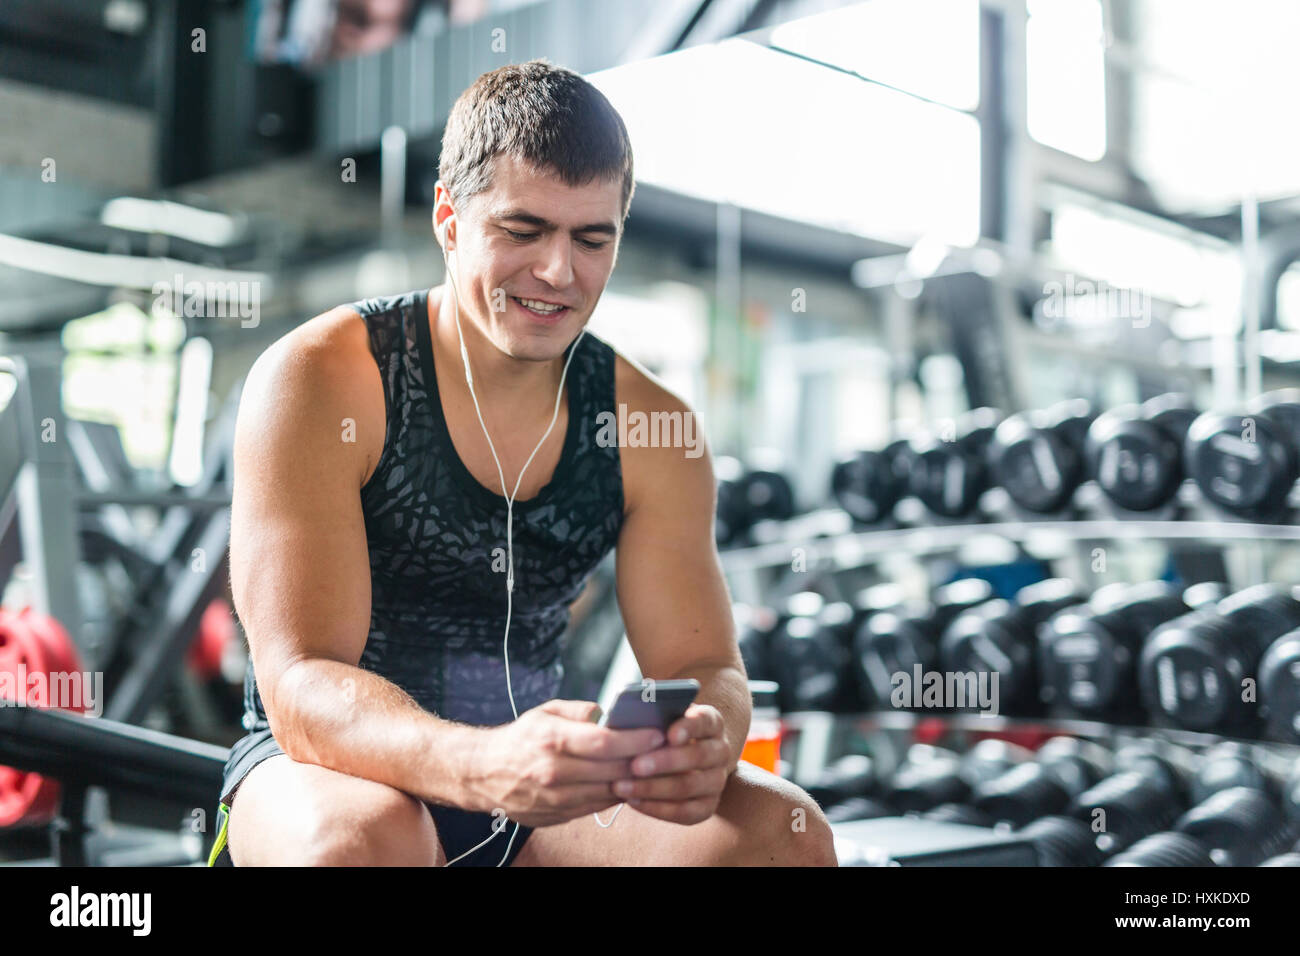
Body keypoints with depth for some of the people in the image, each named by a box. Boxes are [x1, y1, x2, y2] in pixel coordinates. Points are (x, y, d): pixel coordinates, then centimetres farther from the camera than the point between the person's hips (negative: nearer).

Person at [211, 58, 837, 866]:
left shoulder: (651, 428, -1)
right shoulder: (315, 382, -14)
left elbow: (702, 666, -3)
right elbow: (302, 685, -23)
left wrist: (703, 743, -29)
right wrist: (486, 766, -43)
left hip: (540, 795, 4)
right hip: (331, 768, -3)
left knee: (784, 832, -18)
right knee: (362, 833, -37)